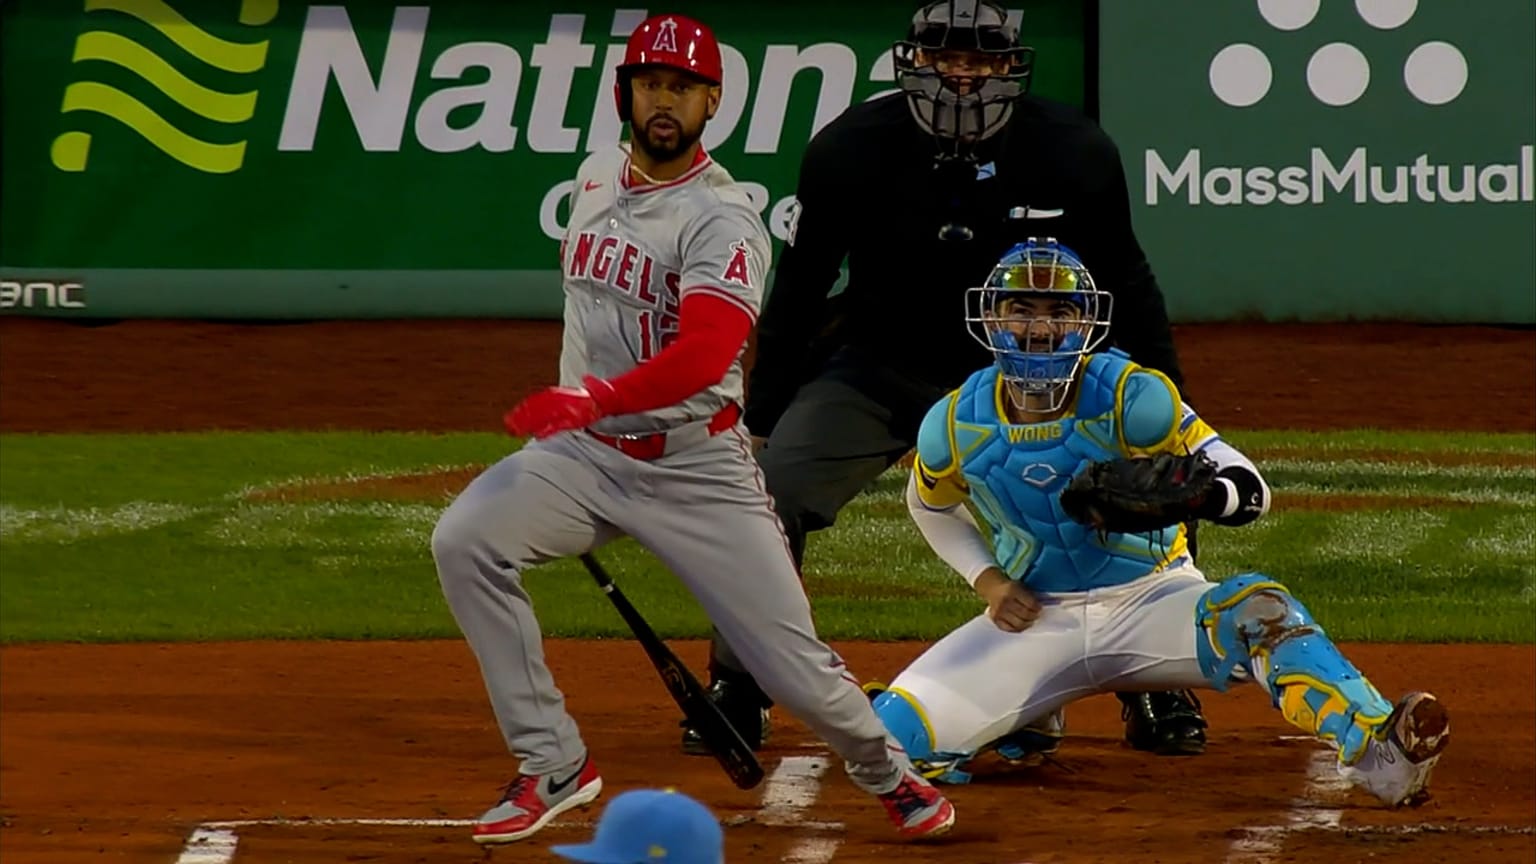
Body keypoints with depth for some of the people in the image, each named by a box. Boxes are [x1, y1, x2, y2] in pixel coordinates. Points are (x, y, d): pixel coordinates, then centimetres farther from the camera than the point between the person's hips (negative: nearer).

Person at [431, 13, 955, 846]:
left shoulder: (722, 220, -17)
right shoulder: (597, 177, 5)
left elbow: (705, 354, -33)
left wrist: (595, 398, -45)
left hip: (696, 466, -6)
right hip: (582, 451, 6)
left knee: (792, 665, -6)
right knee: (464, 541, -19)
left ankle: (886, 772, 28)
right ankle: (553, 766, -9)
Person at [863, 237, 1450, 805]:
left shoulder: (1130, 397, -18)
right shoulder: (955, 425, -8)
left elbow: (1251, 490, -21)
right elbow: (931, 506, 16)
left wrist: (1201, 495, -45)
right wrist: (987, 580, -1)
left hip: (1151, 600, -2)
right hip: (1037, 620, 2)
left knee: (1258, 610, -35)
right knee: (892, 734, -17)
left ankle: (1374, 751, -46)